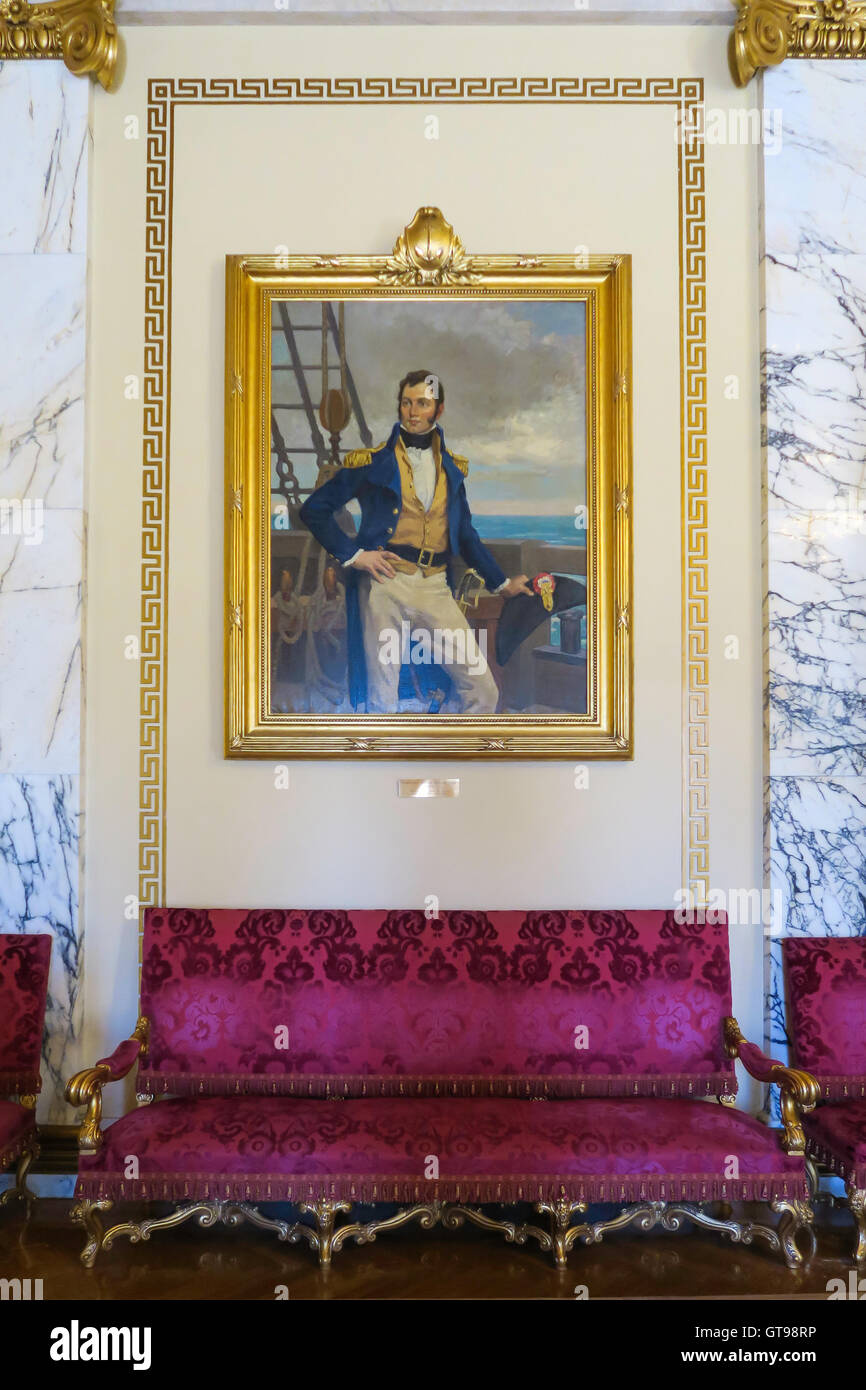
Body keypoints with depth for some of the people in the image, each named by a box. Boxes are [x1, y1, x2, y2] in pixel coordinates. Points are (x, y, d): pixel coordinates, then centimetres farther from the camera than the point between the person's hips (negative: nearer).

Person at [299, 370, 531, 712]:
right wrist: (353, 554, -5)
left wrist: (502, 583, 20)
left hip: (435, 588, 3)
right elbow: (314, 509, 4)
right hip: (385, 582, -3)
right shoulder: (373, 462, 4)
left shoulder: (452, 467, 16)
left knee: (482, 689, -3)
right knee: (381, 699, 1)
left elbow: (465, 535, 23)